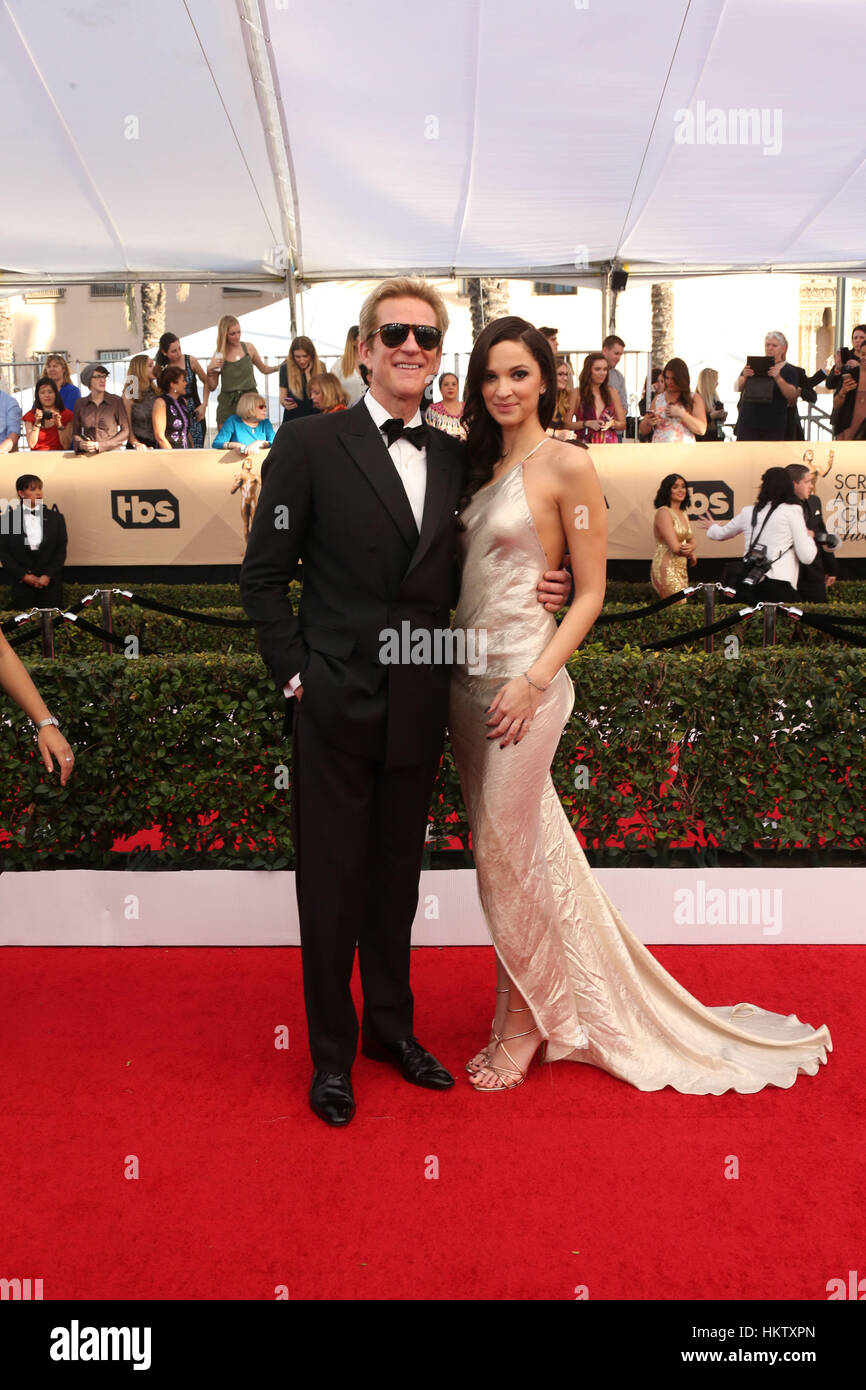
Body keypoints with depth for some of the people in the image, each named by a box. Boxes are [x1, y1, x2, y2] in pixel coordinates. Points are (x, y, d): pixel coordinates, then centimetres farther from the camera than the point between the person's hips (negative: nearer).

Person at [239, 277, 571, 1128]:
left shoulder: (454, 458, 10)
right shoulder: (310, 445, -4)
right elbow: (262, 576, -3)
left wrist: (530, 595, -3)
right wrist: (296, 673, -9)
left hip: (418, 708, 4)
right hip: (336, 703, -4)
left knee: (397, 875, 17)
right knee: (332, 882, 7)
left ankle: (391, 1026, 36)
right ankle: (332, 1051, 25)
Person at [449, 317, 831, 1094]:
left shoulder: (567, 466, -8)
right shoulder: (481, 463, 13)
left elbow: (591, 592, -9)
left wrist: (535, 680, -17)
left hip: (521, 673, -7)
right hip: (465, 671, 7)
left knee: (506, 852, 1)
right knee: (515, 848, 14)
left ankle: (525, 1025, 23)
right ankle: (562, 1006, 33)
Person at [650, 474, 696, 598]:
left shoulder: (683, 513, 15)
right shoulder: (663, 513, -11)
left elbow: (692, 540, 18)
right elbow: (675, 547, -18)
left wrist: (691, 547, -7)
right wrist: (691, 554, 1)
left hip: (682, 570, 9)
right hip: (666, 570, -8)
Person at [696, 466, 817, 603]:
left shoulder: (748, 512, 12)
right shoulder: (792, 511, 0)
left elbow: (720, 534, 33)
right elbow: (806, 557, -4)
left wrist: (712, 527, 55)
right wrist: (809, 537, 17)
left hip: (748, 586, 4)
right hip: (780, 586, -4)